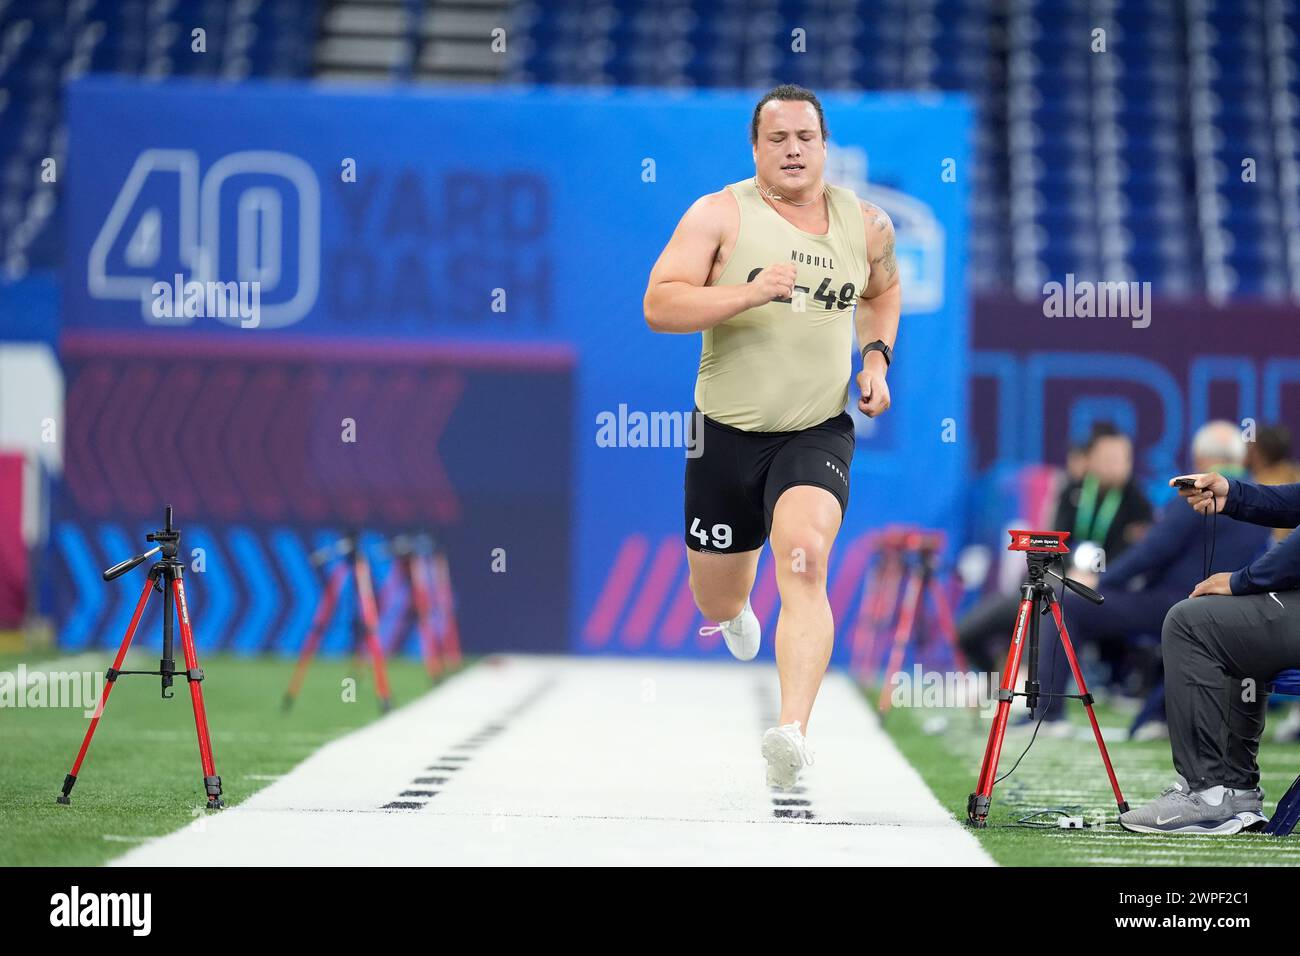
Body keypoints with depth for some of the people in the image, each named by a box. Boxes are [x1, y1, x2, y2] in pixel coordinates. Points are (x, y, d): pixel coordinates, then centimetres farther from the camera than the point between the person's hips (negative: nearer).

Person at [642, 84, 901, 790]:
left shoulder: (866, 224, 5)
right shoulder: (719, 214, -7)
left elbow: (882, 293, 27)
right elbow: (658, 306, -17)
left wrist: (876, 358, 9)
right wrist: (752, 292, -28)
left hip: (818, 433, 0)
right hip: (727, 433, 0)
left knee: (805, 561, -28)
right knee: (717, 604, 15)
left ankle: (792, 732, -39)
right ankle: (736, 611, 56)